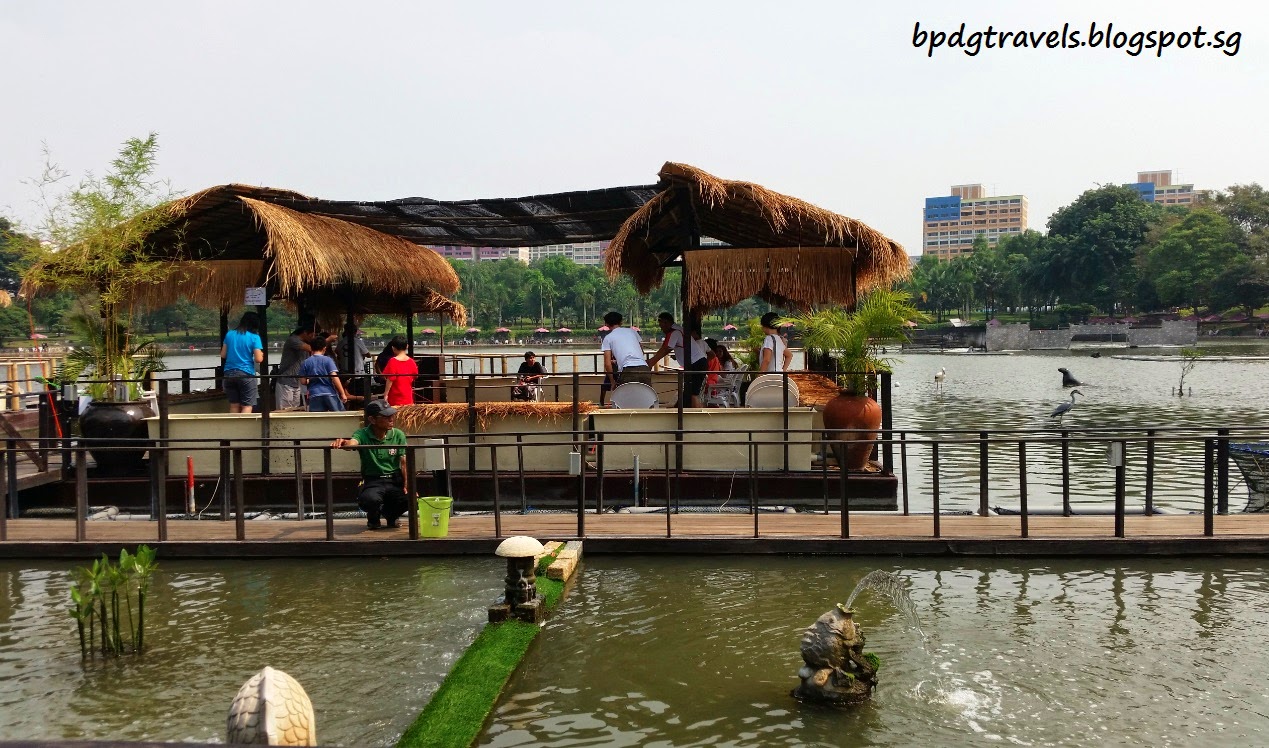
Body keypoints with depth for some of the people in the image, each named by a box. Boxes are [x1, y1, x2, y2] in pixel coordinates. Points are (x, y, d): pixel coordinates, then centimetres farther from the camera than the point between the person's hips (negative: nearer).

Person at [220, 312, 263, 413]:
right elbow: (258, 359, -12)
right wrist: (261, 355, 10)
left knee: (234, 405, 11)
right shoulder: (254, 337, -7)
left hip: (229, 373, 5)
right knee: (247, 406, -1)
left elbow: (223, 355, 11)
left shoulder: (229, 334, 8)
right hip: (246, 374, -5)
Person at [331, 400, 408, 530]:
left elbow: (404, 463, -3)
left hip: (395, 481, 2)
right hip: (372, 481, -2)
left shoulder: (398, 435, 0)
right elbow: (352, 443, -29)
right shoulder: (363, 434, -6)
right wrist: (343, 443, -54)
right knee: (370, 500, -36)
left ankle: (391, 515, 13)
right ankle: (373, 518, 7)